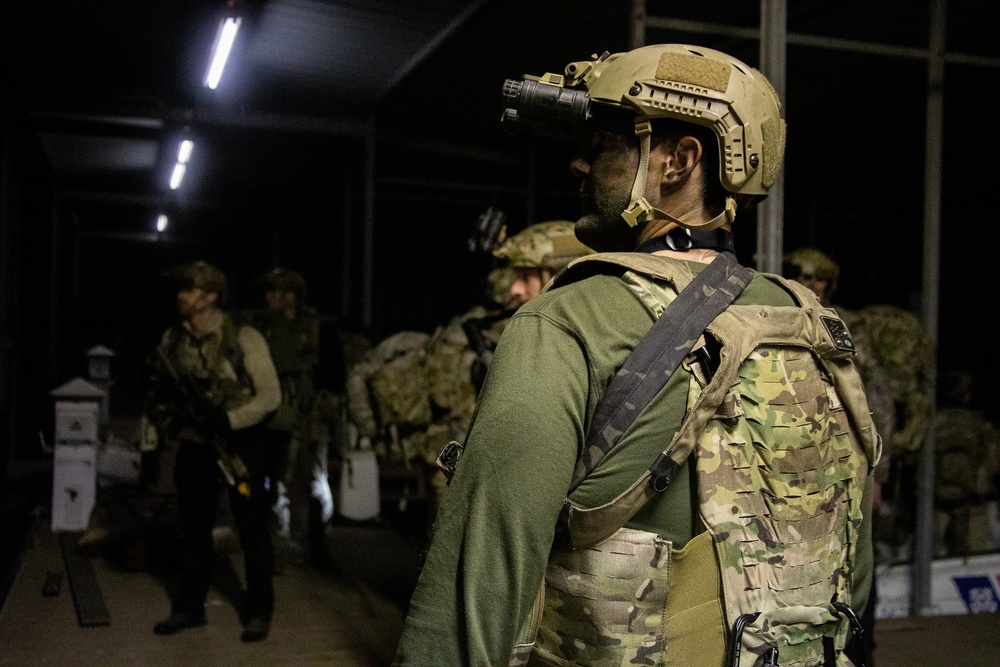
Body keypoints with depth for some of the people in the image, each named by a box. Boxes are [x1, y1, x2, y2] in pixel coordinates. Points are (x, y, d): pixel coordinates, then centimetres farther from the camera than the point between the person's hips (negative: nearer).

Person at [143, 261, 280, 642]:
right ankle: (189, 606, 28)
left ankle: (259, 611, 16)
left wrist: (229, 419, -26)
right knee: (194, 526, 13)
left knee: (252, 528, 3)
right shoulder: (172, 340, 1)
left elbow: (271, 394, -16)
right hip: (194, 442, 5)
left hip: (239, 441, -5)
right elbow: (160, 395, 11)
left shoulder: (244, 339, -14)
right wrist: (155, 438, 1)